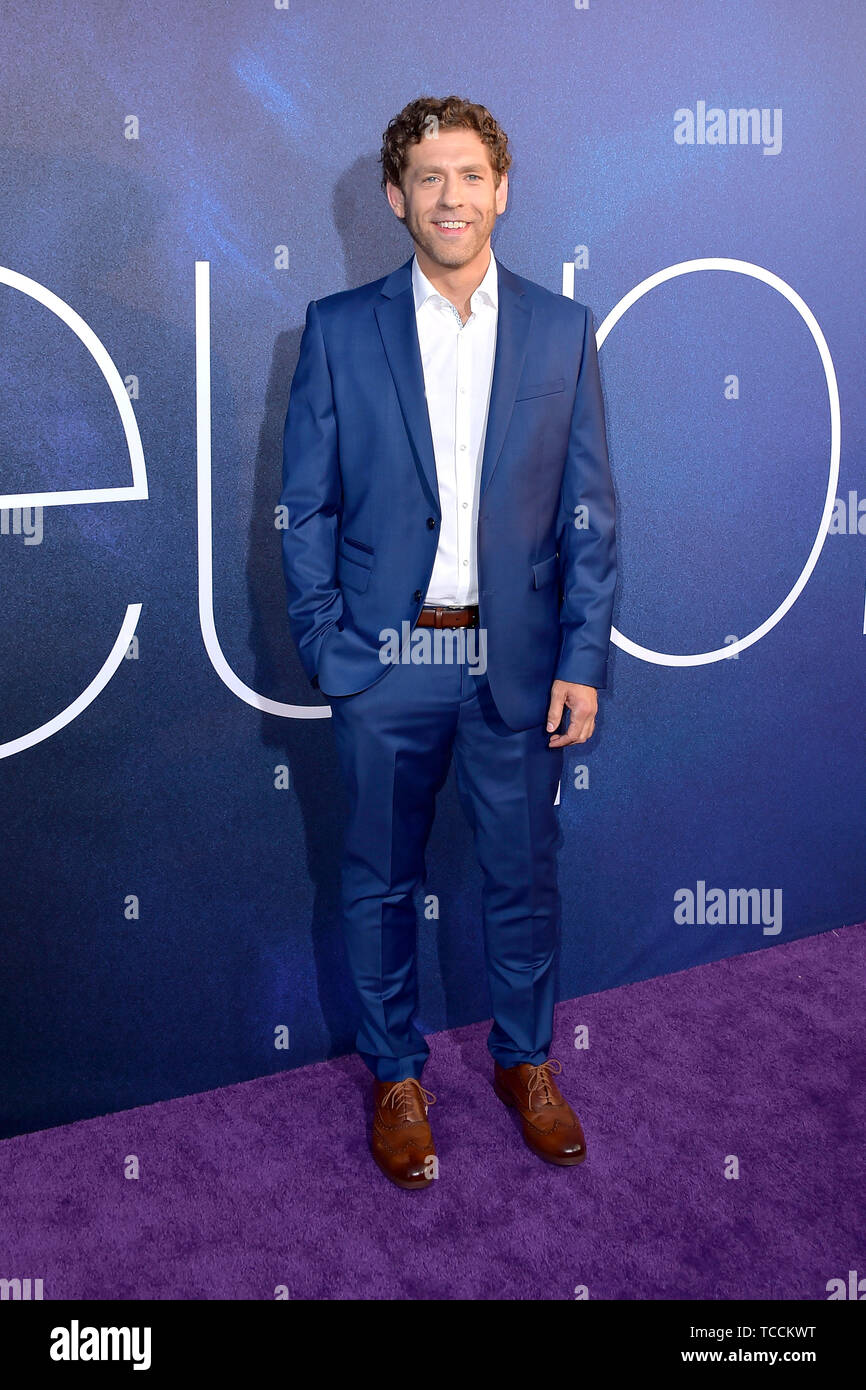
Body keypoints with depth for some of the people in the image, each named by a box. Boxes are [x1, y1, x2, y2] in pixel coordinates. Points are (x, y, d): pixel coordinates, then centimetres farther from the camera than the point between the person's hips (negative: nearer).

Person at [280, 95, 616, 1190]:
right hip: (385, 658, 0)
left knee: (524, 875, 13)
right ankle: (396, 1077, 31)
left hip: (517, 659, 1)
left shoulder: (562, 332, 3)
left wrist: (583, 661, -3)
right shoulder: (338, 330, 0)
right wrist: (325, 648, -6)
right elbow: (306, 510, 1)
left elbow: (587, 514, 3)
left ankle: (527, 1060, 35)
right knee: (380, 883, 11)